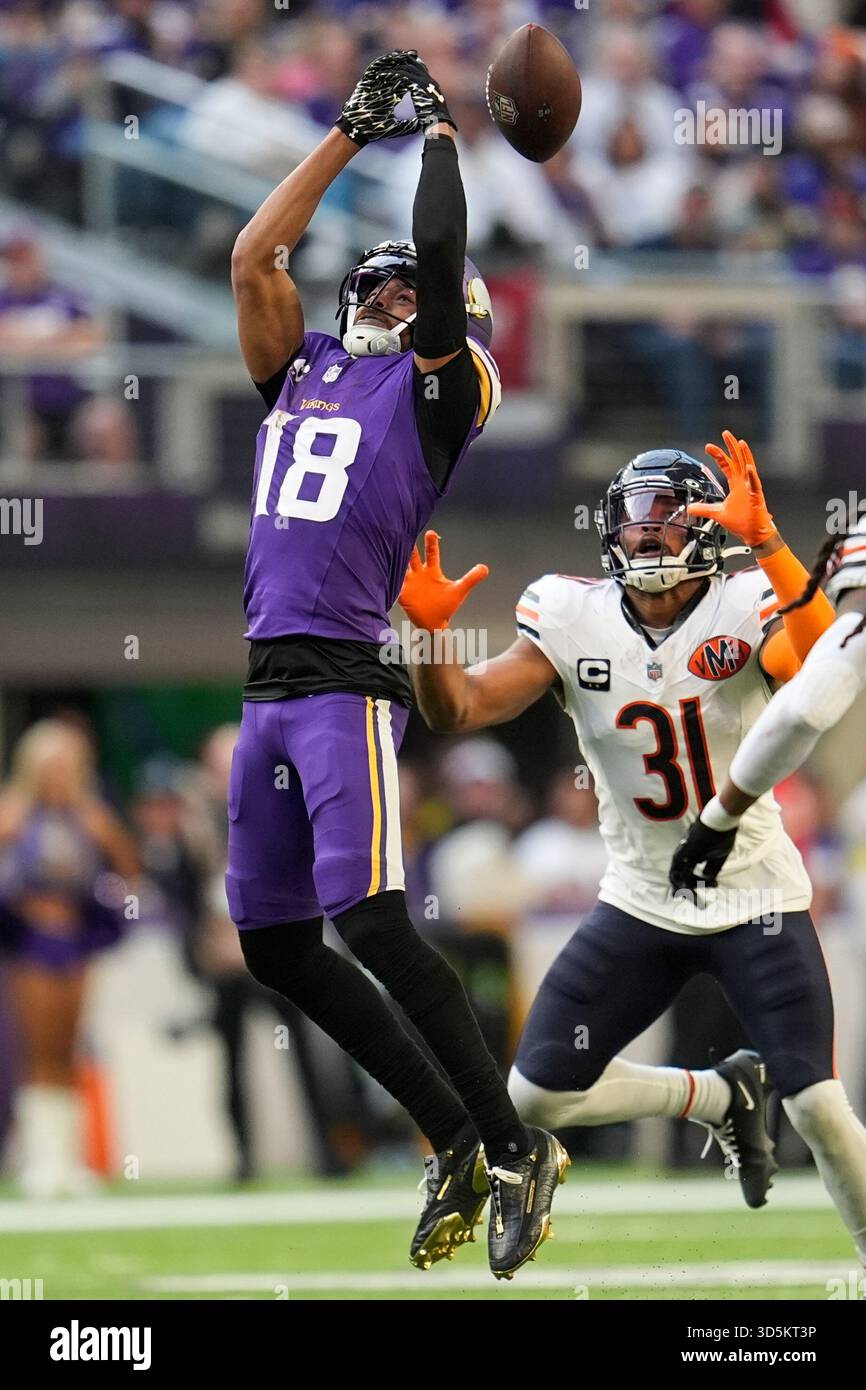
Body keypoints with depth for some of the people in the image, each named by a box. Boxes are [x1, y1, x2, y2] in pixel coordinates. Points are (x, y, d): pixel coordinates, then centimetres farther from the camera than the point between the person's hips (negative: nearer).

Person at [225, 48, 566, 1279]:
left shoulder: (439, 388, 3)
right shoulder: (304, 372, 20)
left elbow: (441, 258, -7)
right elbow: (255, 254, 16)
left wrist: (438, 130, 6)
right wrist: (352, 131, 19)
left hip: (349, 681, -7)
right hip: (267, 681, 7)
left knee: (371, 924, -19)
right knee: (275, 945, 6)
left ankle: (516, 1149, -13)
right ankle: (454, 1141, 14)